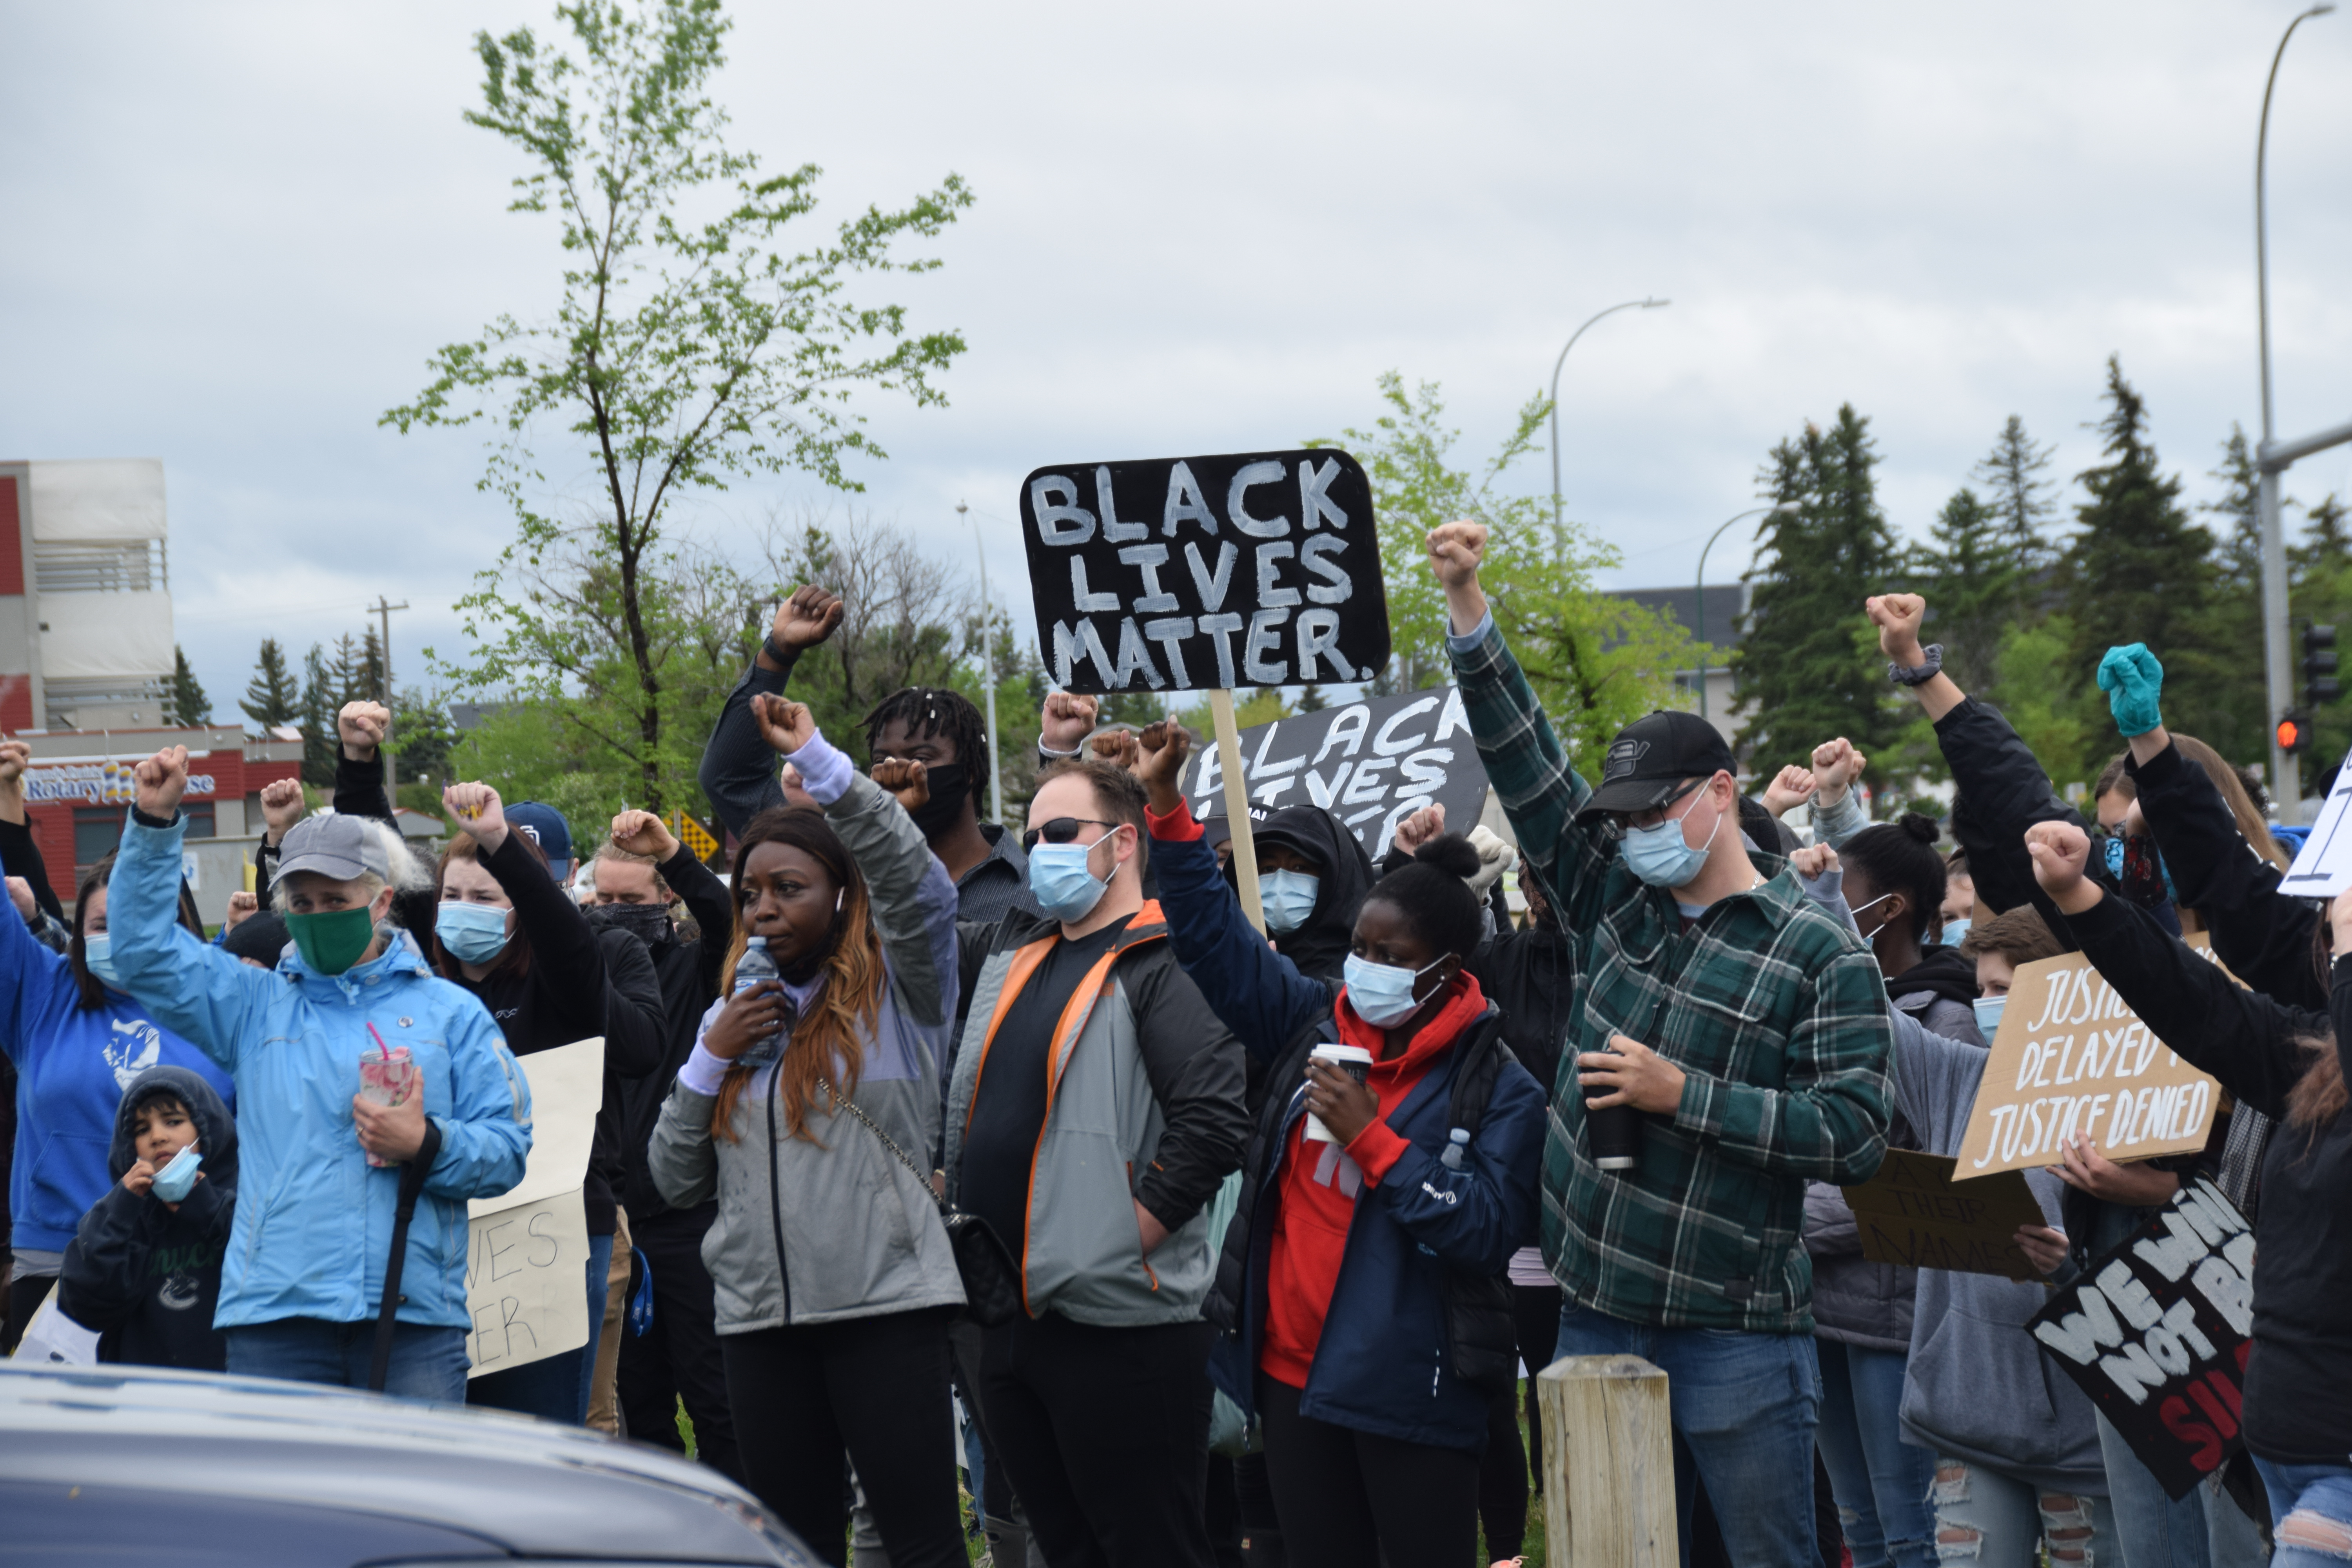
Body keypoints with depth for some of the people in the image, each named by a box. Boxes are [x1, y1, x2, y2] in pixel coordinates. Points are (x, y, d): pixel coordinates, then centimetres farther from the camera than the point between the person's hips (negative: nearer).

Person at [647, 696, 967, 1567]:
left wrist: (818, 762, -21)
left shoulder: (895, 992, 2)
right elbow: (675, 1183, 16)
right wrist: (709, 1058, 1)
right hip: (761, 1319, 6)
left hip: (885, 1303, -5)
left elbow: (921, 888, -18)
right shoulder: (736, 1016, 18)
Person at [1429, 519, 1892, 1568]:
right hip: (1597, 1319, 5)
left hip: (1738, 1334, -5)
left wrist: (1688, 1094, -14)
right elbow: (1526, 767, 8)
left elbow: (1855, 1134, -12)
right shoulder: (1614, 903, 11)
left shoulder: (1819, 956, -4)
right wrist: (1466, 606, -1)